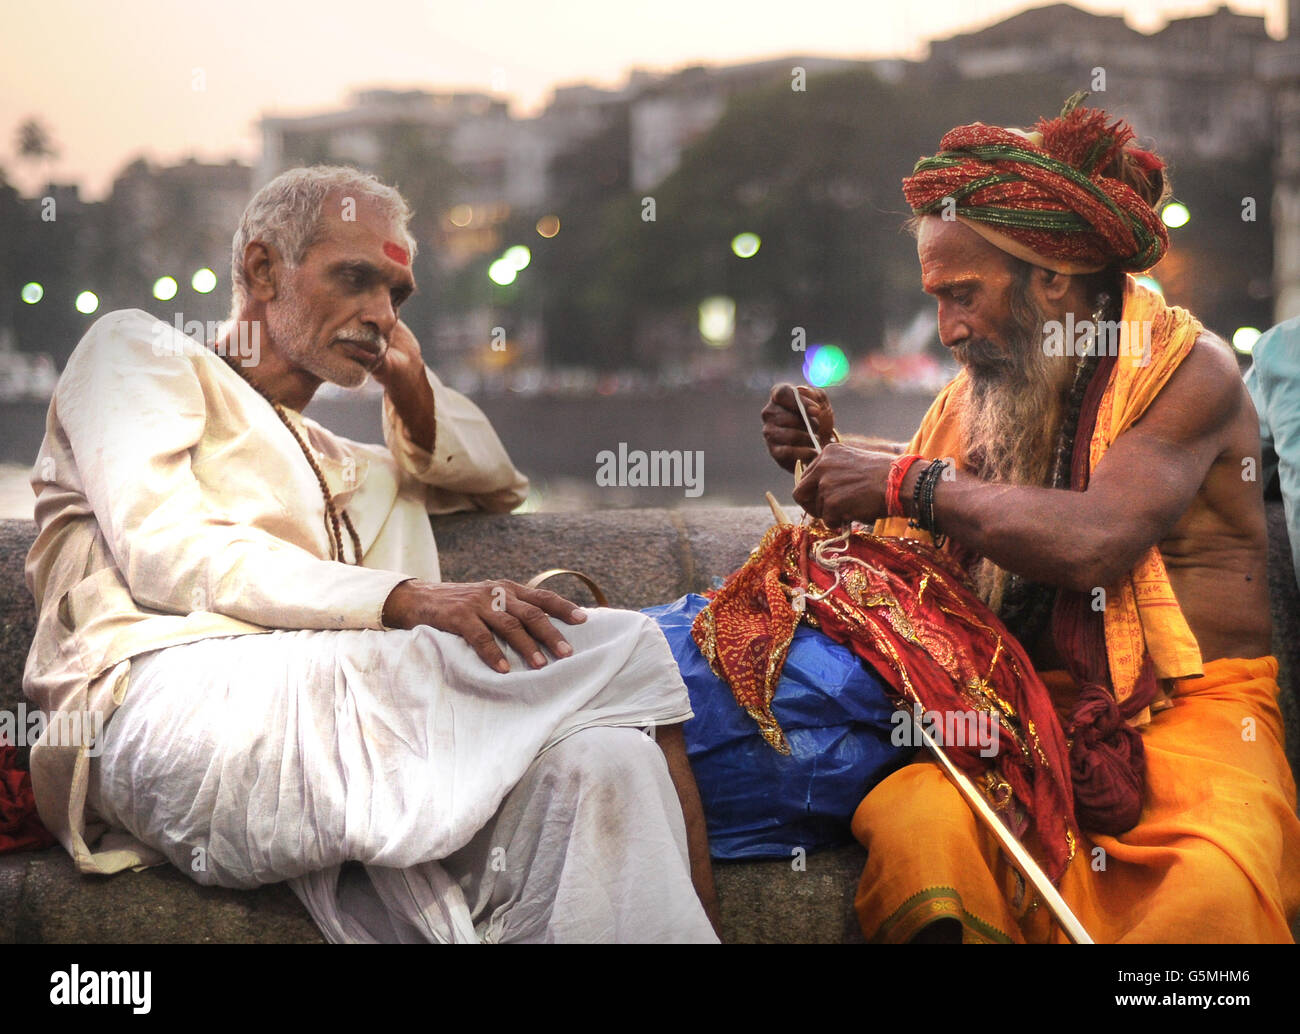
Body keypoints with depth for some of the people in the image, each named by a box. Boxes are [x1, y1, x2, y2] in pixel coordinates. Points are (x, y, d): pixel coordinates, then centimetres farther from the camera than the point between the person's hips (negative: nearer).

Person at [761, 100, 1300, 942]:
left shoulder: (1187, 367, -3)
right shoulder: (974, 396, 14)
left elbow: (1096, 540, -18)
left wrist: (906, 485, -12)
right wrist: (824, 454, 10)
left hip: (1184, 707, -3)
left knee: (1216, 878, -35)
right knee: (915, 825, -31)